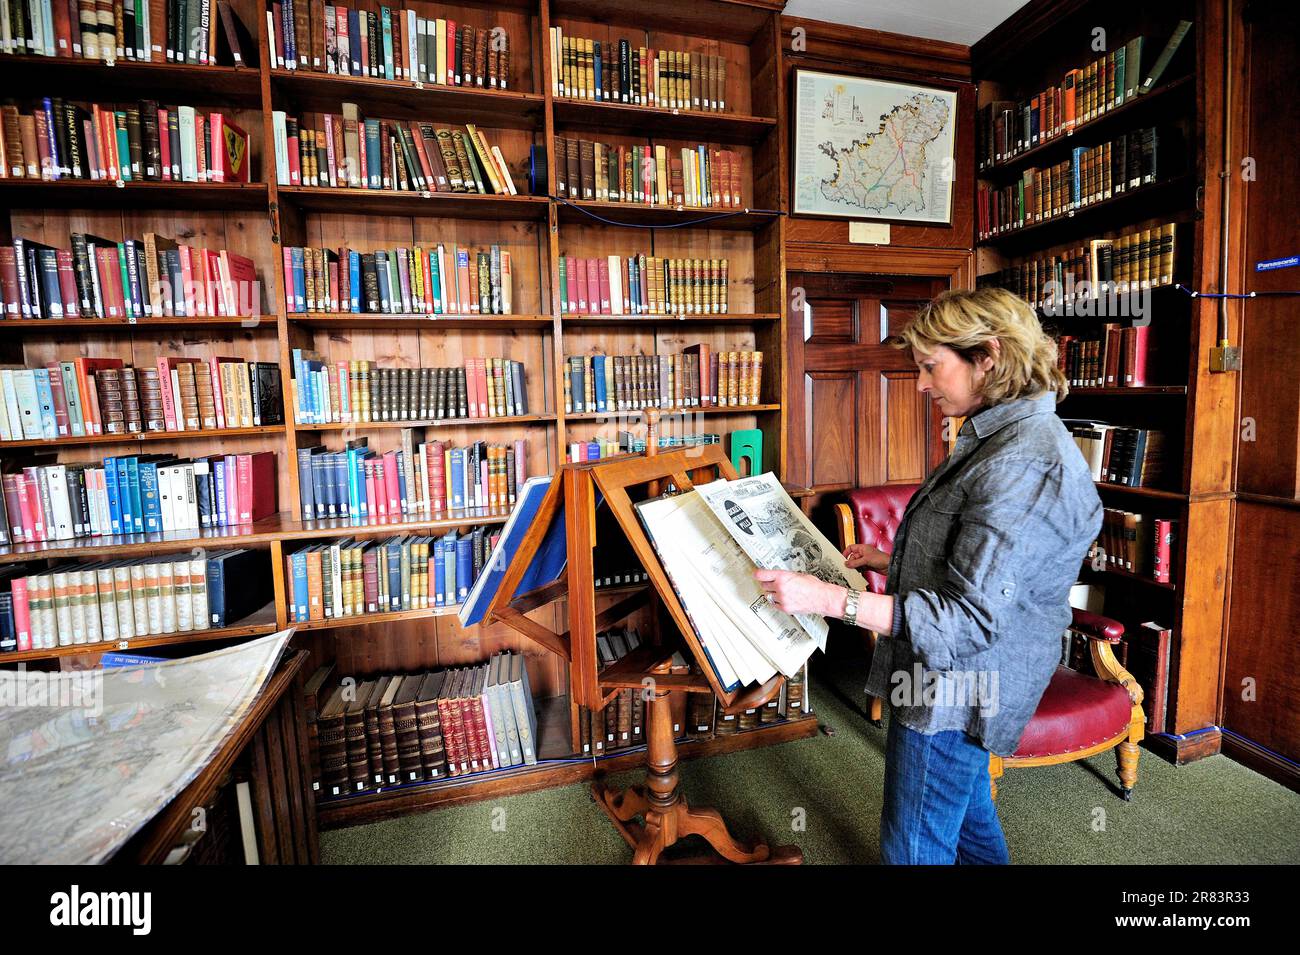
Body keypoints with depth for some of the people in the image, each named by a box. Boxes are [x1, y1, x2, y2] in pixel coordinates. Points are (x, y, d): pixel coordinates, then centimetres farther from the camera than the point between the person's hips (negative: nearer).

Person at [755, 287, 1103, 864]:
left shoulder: (1024, 463, -26)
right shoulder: (998, 439, 9)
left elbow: (971, 618, -29)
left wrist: (828, 598, -32)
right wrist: (890, 563, 12)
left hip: (954, 692, -10)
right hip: (959, 683, 10)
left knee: (914, 850, 8)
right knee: (968, 819, 28)